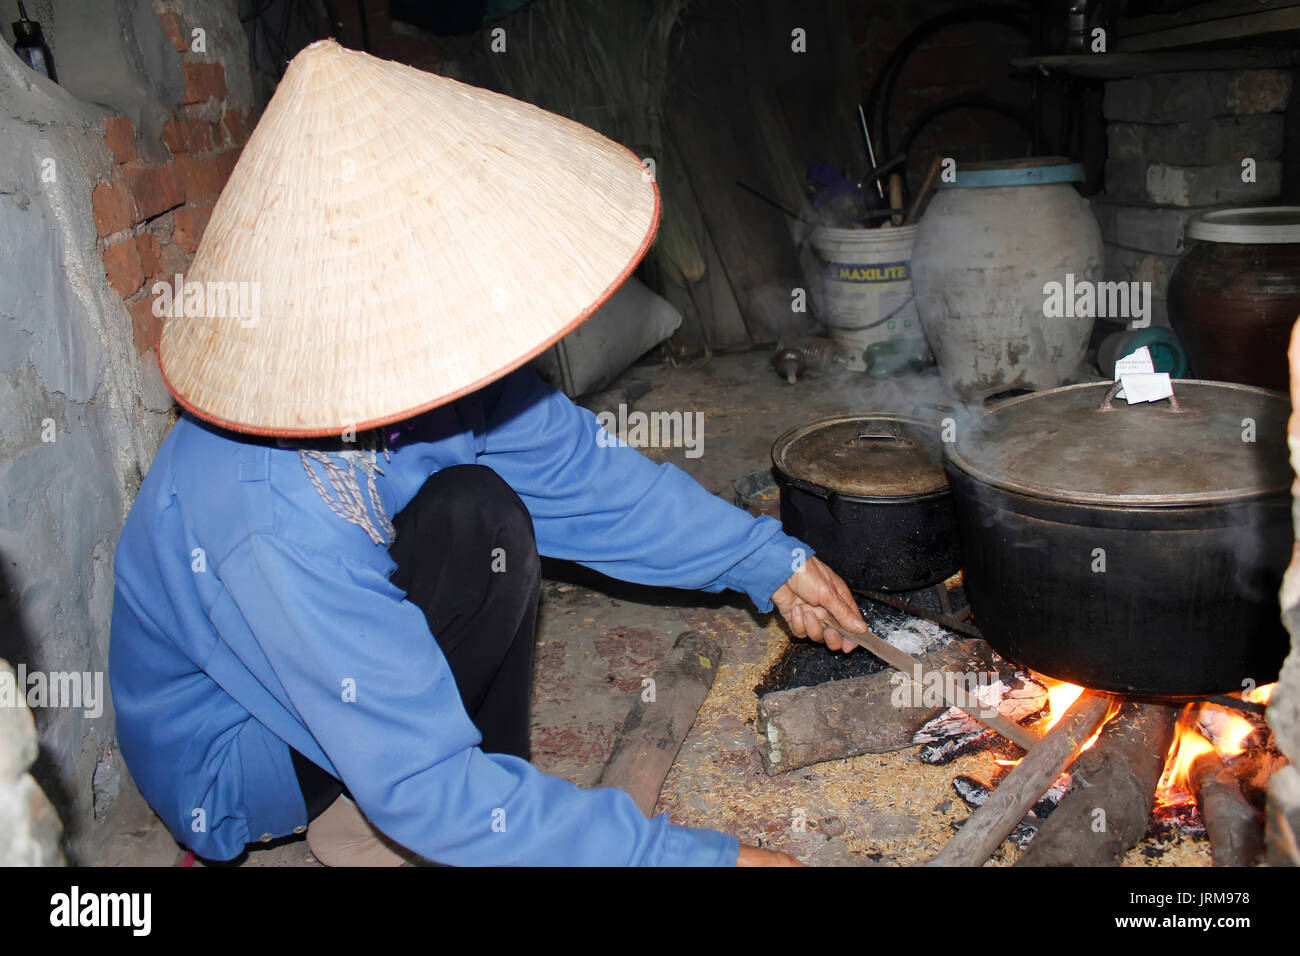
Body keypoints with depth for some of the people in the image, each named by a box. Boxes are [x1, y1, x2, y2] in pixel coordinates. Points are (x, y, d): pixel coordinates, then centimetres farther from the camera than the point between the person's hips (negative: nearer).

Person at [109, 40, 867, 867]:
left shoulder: (426, 353, -18)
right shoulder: (282, 517, -39)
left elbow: (580, 467, -5)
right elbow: (419, 787, -35)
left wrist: (769, 562, -5)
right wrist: (694, 857, -33)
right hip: (223, 767, -8)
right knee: (480, 525, -27)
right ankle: (355, 822, -6)